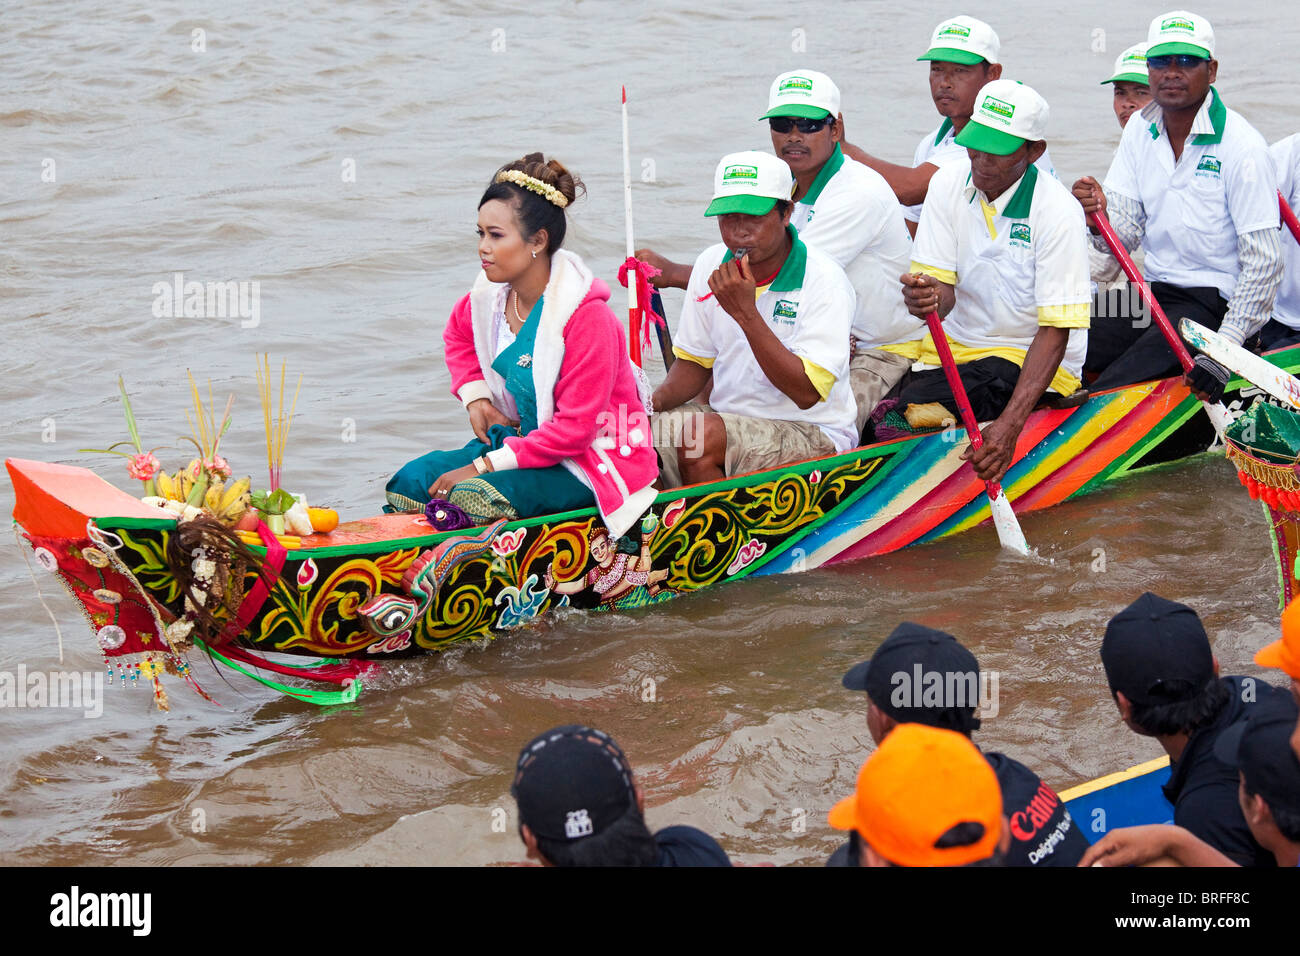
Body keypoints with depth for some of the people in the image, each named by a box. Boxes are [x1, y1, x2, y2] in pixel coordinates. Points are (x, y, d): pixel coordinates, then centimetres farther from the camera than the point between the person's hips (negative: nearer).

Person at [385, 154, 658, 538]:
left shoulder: (588, 317, -23)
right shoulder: (490, 295, 0)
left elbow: (574, 430, -24)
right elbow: (457, 335, 27)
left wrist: (481, 467, -23)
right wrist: (475, 397, 8)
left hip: (588, 461, -8)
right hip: (526, 440, 8)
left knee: (474, 498, -31)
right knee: (411, 482, -10)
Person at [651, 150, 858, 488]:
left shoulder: (824, 281, -16)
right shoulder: (710, 265, 3)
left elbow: (807, 393, -23)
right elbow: (694, 361, 13)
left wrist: (745, 313, -28)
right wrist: (657, 400, -9)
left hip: (813, 437, -6)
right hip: (728, 420, 6)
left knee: (699, 435, -31)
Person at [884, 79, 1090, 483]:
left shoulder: (1057, 211, -16)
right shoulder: (949, 185, -2)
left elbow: (1054, 332, -20)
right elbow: (943, 291, -4)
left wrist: (1011, 424, -34)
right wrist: (928, 299, -33)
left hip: (1029, 362, -6)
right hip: (955, 348, 6)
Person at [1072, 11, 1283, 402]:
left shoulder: (1241, 146, -13)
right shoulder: (1140, 132, 7)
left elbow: (1264, 263, -16)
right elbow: (1125, 236, 3)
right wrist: (1098, 218, -22)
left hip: (1214, 301, -6)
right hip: (1152, 294, 6)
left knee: (1105, 395, -25)